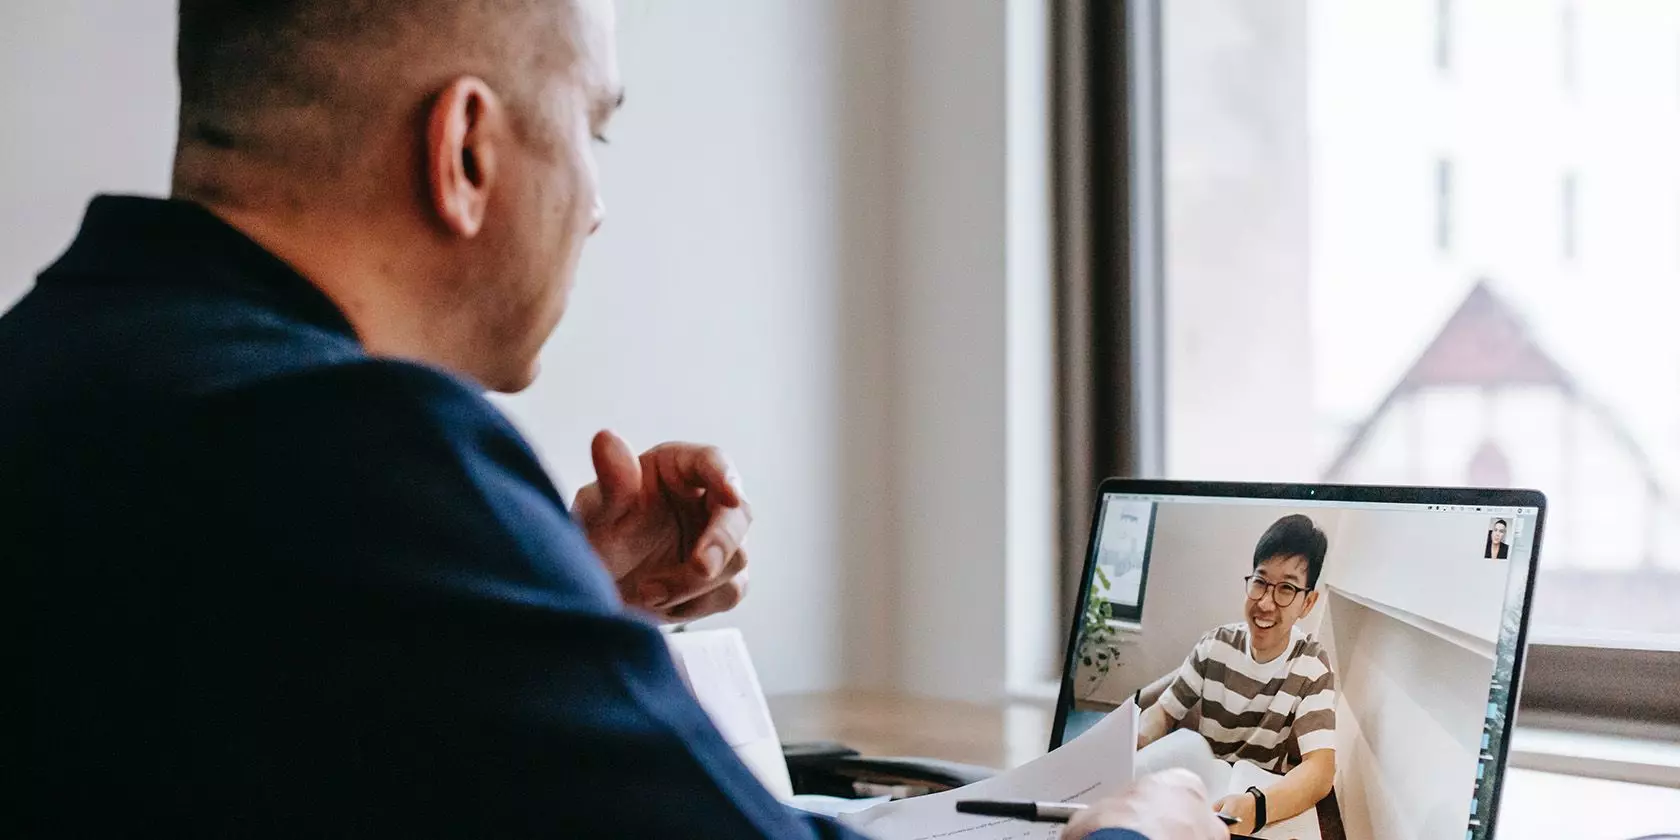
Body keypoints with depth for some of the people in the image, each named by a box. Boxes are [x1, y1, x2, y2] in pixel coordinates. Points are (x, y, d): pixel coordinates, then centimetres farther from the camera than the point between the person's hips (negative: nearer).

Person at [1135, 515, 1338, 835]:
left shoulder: (1313, 667, -11)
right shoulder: (1215, 645, -1)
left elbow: (1320, 770, -22)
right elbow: (1163, 712, 6)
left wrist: (1256, 808, -43)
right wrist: (1128, 742, -20)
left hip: (1274, 804, -3)